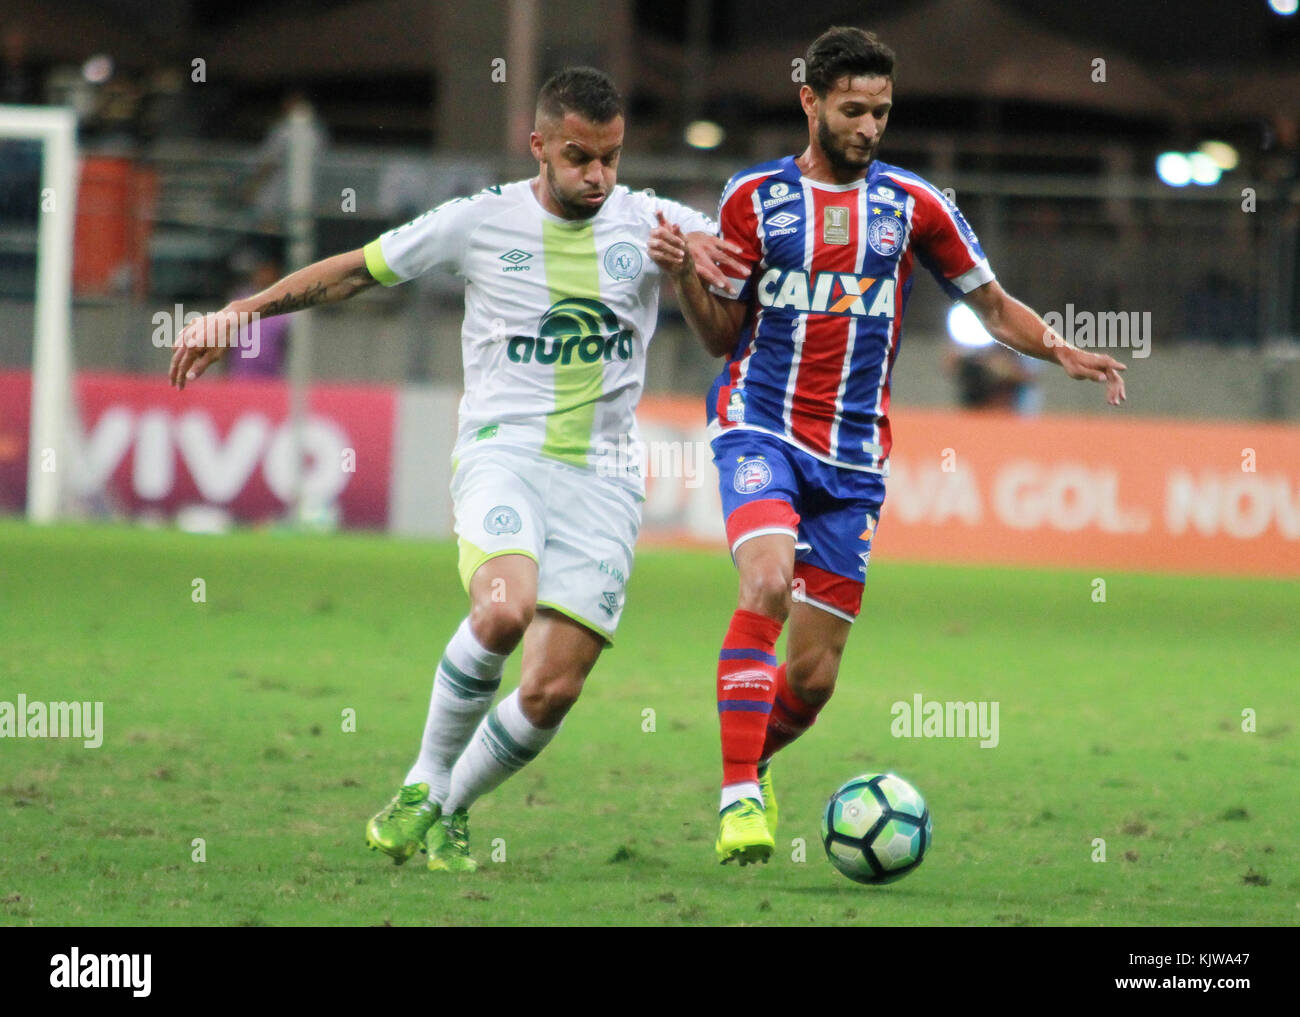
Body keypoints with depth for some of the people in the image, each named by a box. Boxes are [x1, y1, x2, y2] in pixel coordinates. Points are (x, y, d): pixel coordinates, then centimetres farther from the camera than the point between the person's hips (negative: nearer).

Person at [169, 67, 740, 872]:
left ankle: (452, 809, 18)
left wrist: (695, 249, -10)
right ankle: (422, 786, -11)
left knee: (552, 692, -8)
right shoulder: (481, 222, 3)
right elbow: (354, 271, 13)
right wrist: (234, 315, 11)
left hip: (603, 477, 2)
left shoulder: (650, 223, 5)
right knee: (505, 609, -32)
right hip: (504, 446, -2)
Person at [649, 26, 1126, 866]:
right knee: (767, 581, -30)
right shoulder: (756, 198, 4)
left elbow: (992, 304, 13)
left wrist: (1058, 349, -5)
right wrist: (684, 275, -12)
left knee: (813, 675, 0)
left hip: (854, 456, 2)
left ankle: (754, 761, 32)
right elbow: (724, 335, 8)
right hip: (761, 425, -2)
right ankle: (739, 797, -26)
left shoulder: (912, 206, 6)